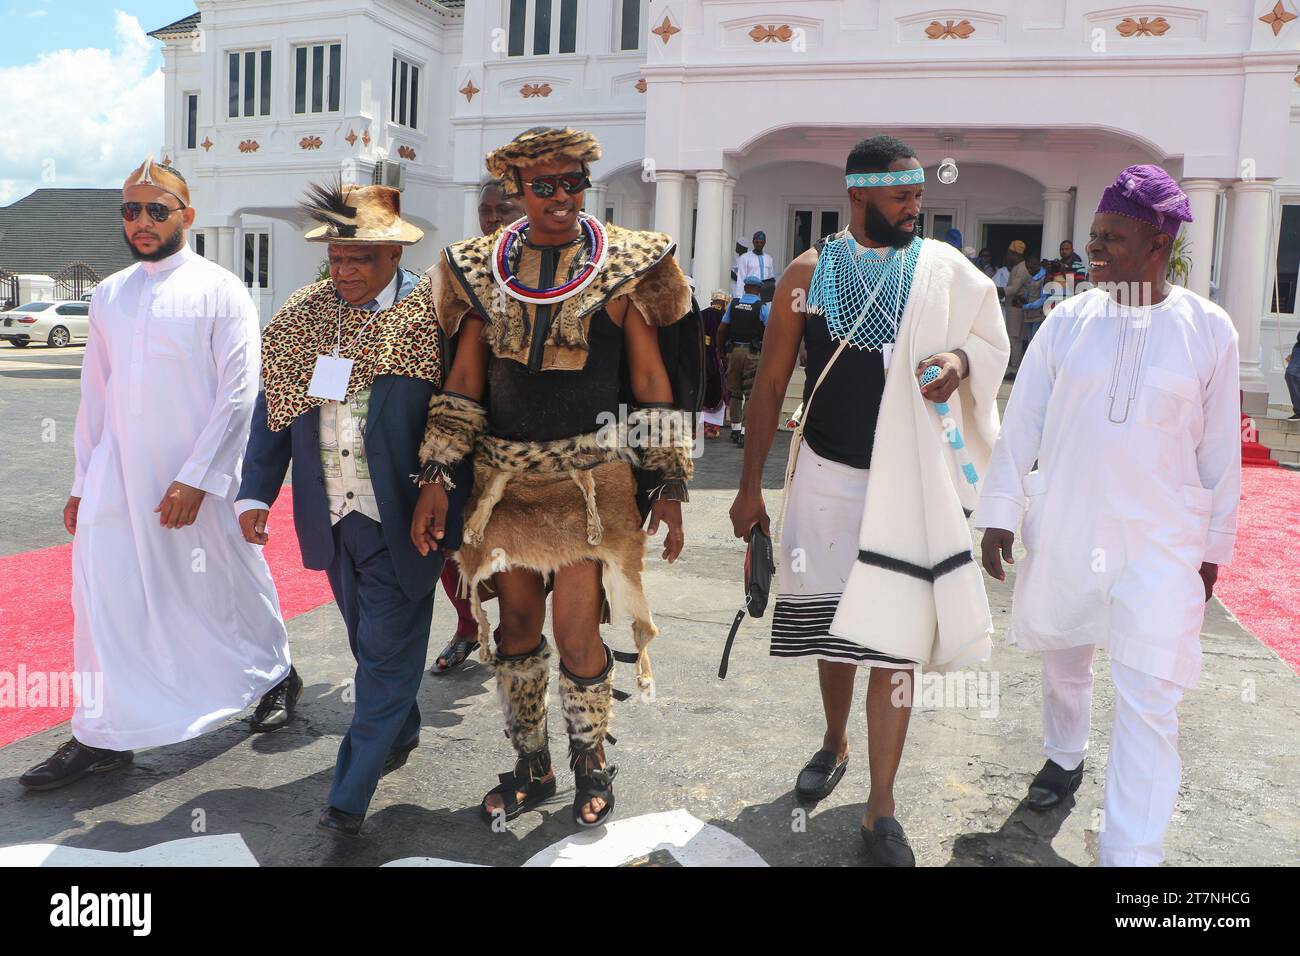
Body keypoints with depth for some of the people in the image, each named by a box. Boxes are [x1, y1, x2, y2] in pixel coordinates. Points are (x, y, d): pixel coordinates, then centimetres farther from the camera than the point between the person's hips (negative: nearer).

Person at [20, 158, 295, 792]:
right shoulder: (109, 294, 11)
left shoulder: (220, 290, -5)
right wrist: (83, 483, 11)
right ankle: (102, 737, 10)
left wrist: (195, 479, -16)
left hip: (197, 479, -4)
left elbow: (239, 392, -11)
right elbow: (95, 393, 14)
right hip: (118, 473, 4)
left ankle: (276, 675, 35)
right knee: (101, 592, -1)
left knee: (228, 586, 9)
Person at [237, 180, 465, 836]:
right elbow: (274, 406, 10)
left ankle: (349, 798, 9)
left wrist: (445, 507, -11)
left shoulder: (430, 317, -11)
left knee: (386, 652, 1)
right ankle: (402, 730, 43)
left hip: (401, 520, -5)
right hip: (333, 518, 6)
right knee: (370, 643, 20)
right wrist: (256, 490, 3)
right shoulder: (303, 316, 5)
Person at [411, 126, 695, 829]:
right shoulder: (480, 267, 6)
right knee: (516, 622, 10)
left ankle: (590, 765, 23)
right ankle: (531, 767, 30)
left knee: (574, 630, -4)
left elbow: (651, 381, 1)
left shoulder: (623, 265, -1)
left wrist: (669, 485, -1)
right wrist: (436, 478, 1)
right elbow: (463, 382, 8)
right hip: (504, 474, 3)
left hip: (589, 475, -3)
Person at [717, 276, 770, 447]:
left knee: (735, 391, 14)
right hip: (753, 353, -4)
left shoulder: (733, 305, 8)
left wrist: (722, 350, 16)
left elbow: (721, 330, 9)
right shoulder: (763, 307, -3)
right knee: (751, 393, -3)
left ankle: (735, 428, 21)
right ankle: (745, 431, -10)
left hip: (734, 351, 4)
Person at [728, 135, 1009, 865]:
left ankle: (882, 809, 9)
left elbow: (991, 339, 11)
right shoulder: (809, 274, -3)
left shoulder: (945, 272, -2)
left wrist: (960, 358, -14)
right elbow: (772, 384, 1)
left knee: (894, 637, -3)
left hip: (906, 483, -1)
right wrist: (751, 485, 0)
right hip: (826, 476, 1)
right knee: (833, 621, 15)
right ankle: (836, 743, 41)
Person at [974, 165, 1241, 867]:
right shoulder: (1069, 320, -2)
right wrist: (1000, 513, -2)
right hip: (1063, 529, 2)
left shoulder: (1208, 329, -5)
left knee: (1148, 699, -6)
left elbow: (1219, 448, 2)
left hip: (1160, 544, -2)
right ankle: (1064, 757, 46)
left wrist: (1213, 545, 6)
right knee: (1063, 657, 19)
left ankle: (1131, 854, 3)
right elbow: (1022, 421, 0)